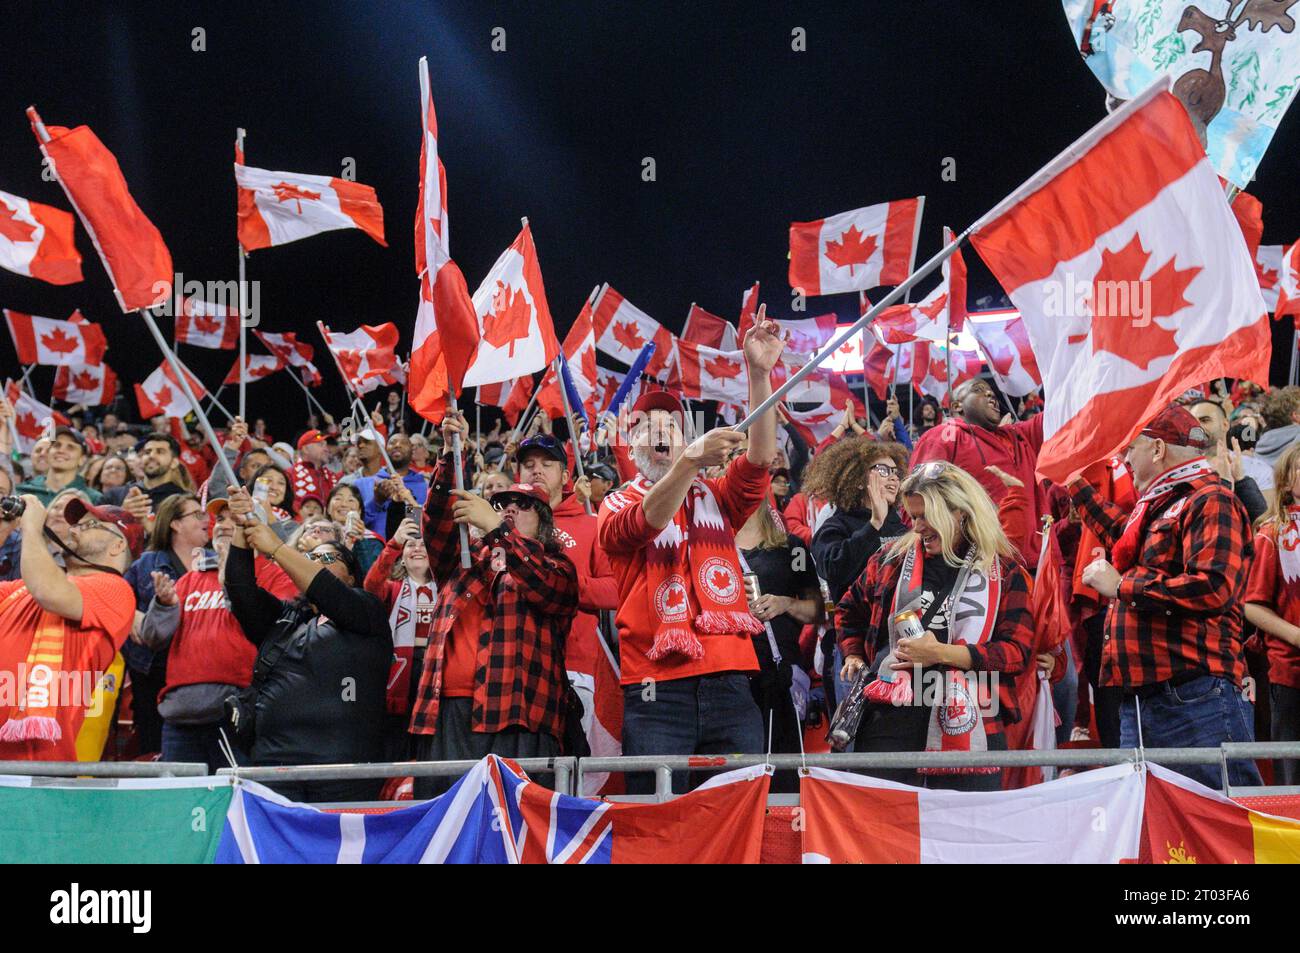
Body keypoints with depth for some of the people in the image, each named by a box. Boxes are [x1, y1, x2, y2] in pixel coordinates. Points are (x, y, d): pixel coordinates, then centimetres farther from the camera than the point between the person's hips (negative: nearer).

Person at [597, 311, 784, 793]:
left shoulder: (716, 498, 19)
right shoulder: (617, 505, 10)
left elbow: (759, 458, 1)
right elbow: (647, 521, -13)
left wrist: (759, 373, -11)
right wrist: (691, 460, -31)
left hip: (729, 681, 3)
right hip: (656, 688, -2)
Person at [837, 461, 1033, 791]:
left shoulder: (1004, 572, 4)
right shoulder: (894, 558, 12)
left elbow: (1017, 651, -5)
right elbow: (850, 611, 29)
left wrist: (942, 653, -12)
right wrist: (854, 657, 12)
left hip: (968, 726, -2)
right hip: (890, 724, 2)